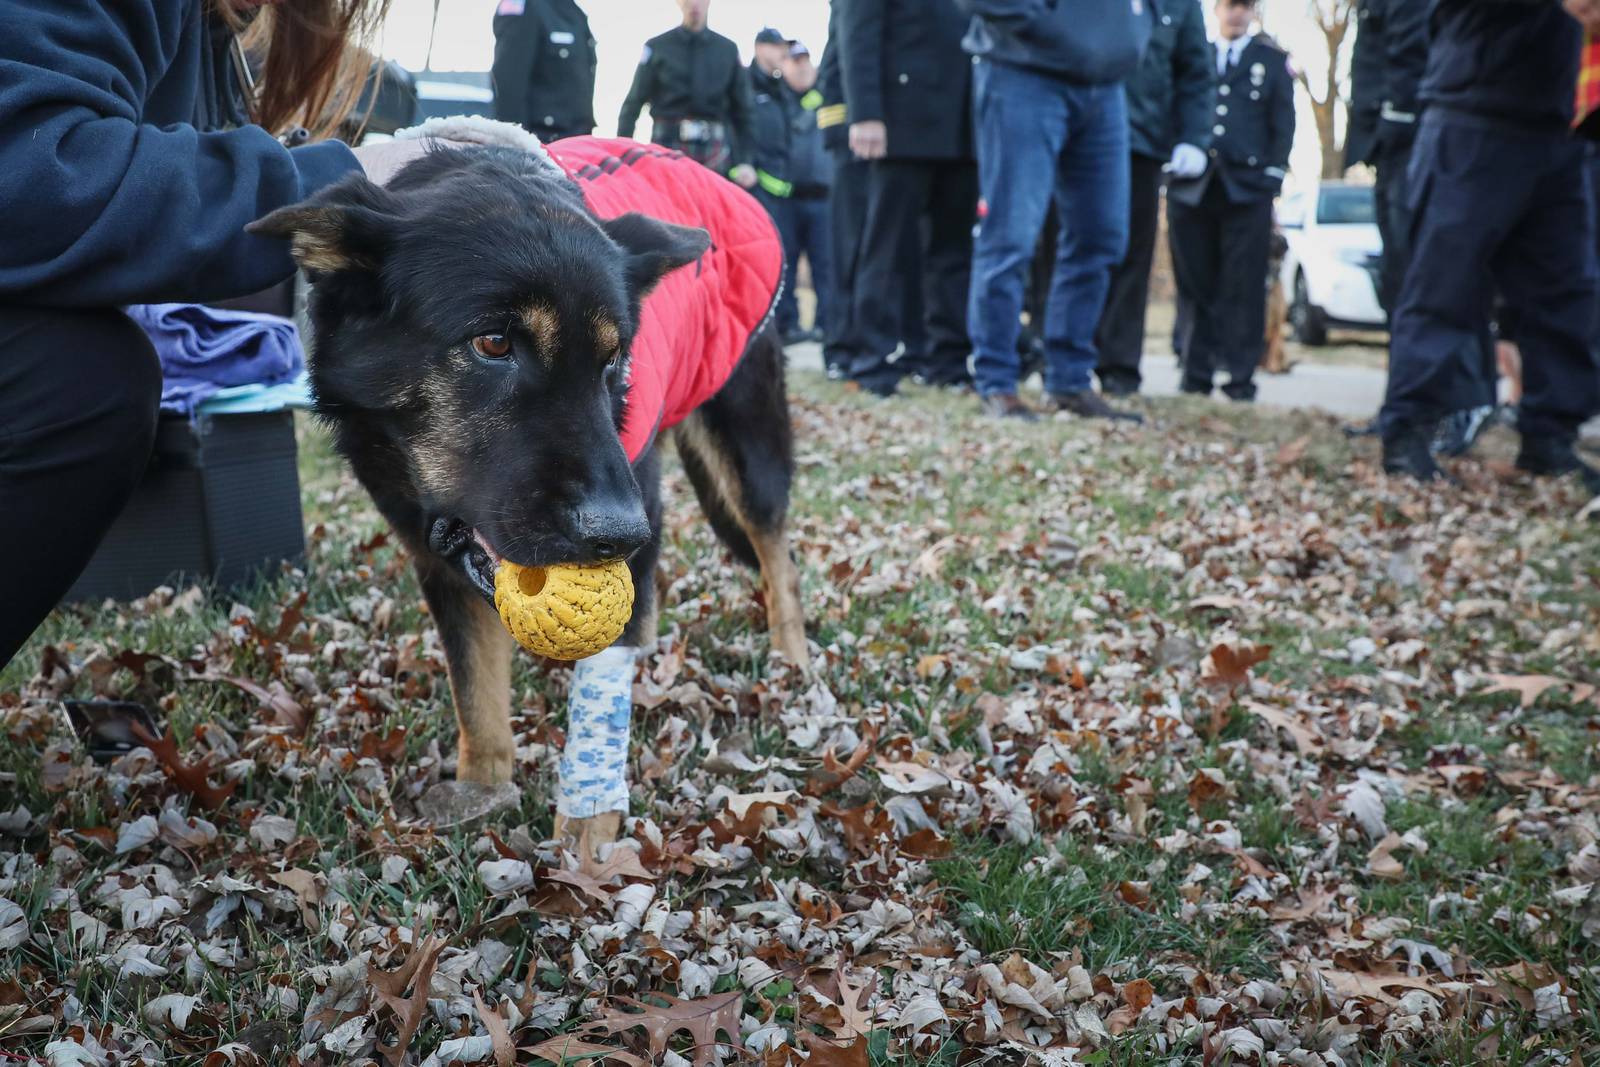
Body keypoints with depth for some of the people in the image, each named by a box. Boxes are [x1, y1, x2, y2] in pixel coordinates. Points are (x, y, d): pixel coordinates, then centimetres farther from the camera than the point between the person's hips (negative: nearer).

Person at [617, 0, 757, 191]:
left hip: (714, 151, 2)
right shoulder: (657, 47, 5)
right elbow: (633, 103, 6)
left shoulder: (728, 50, 10)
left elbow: (741, 109, 13)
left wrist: (744, 160, 5)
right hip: (667, 147, -2)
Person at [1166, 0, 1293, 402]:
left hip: (1248, 187, -1)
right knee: (1195, 286, 2)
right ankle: (1196, 374, 8)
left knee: (1243, 289, -6)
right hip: (1192, 186, 1)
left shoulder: (1273, 60, 14)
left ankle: (1240, 376, -4)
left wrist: (1272, 174, -2)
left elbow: (1283, 123, 8)